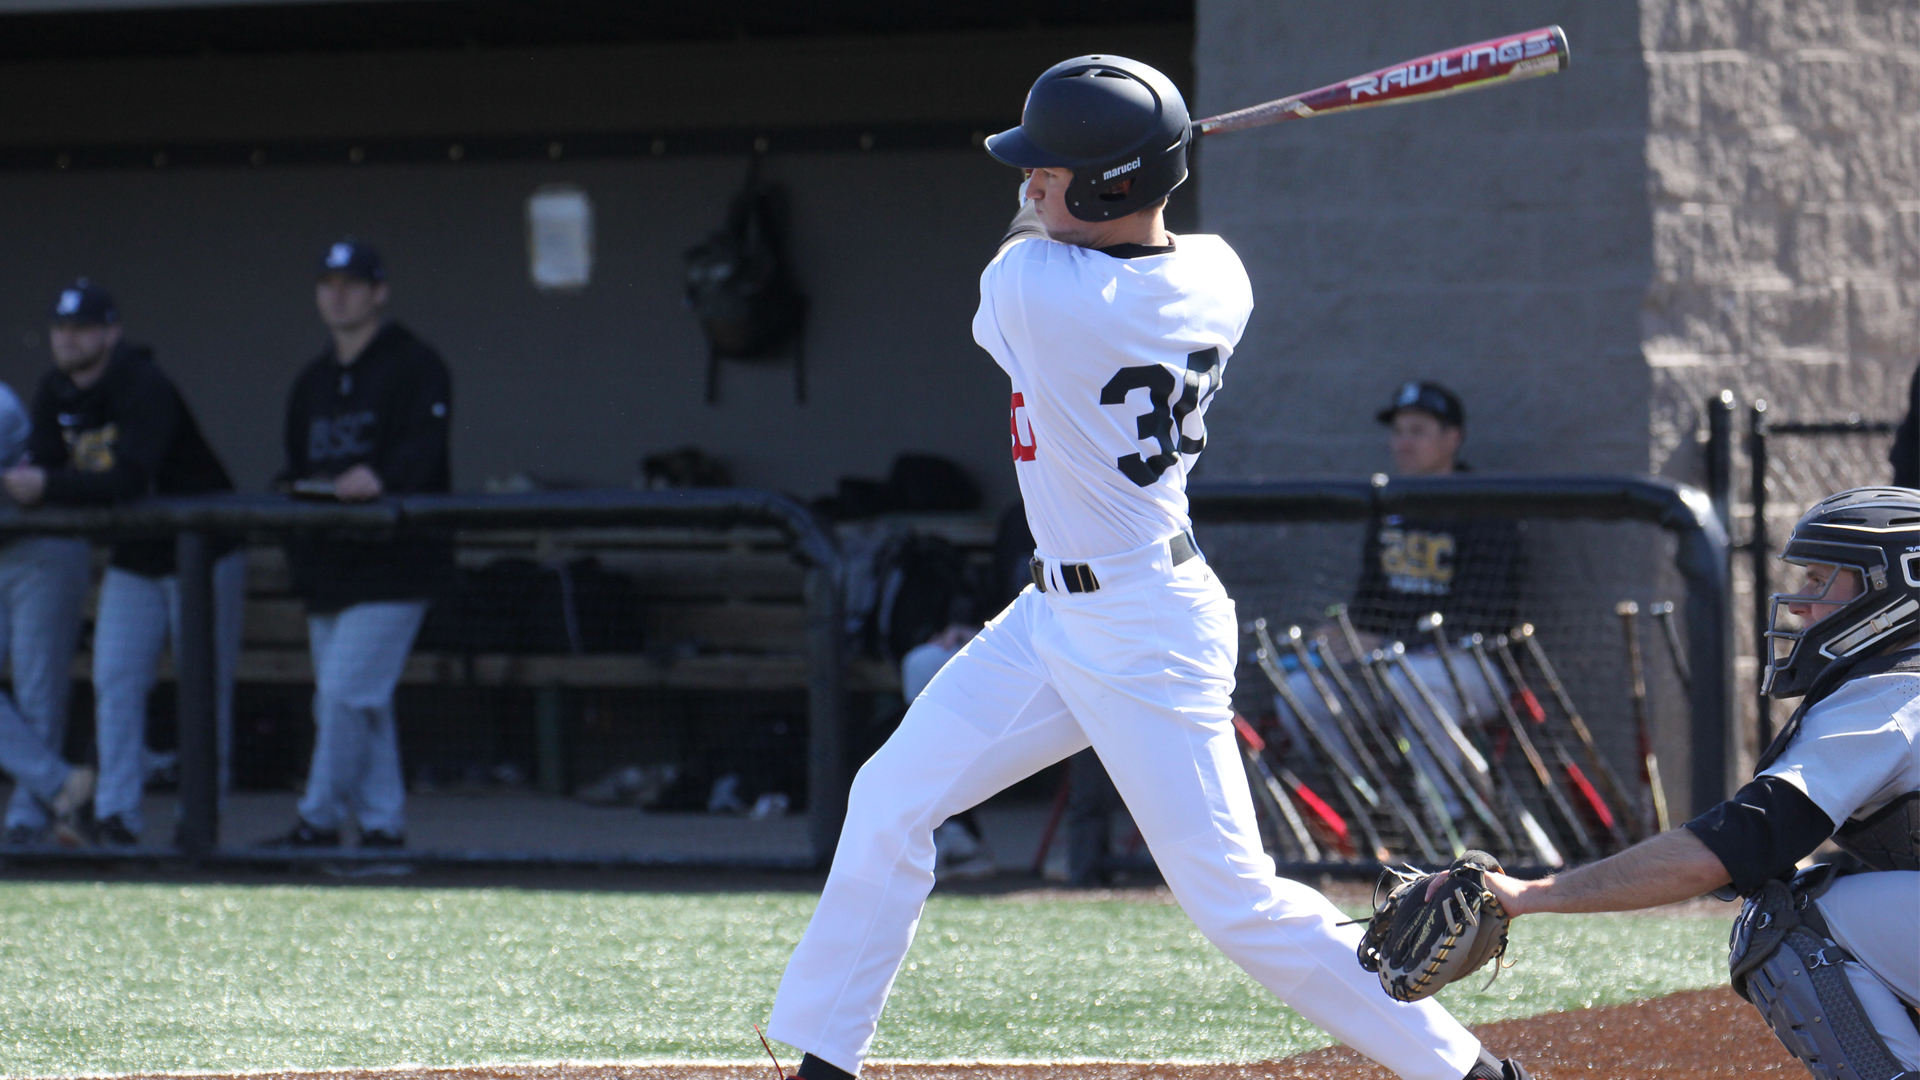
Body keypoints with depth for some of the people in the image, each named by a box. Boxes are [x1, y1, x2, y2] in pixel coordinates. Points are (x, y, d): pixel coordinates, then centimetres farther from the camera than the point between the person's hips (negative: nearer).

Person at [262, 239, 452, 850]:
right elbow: (297, 469, 23)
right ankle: (382, 825, 15)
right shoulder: (313, 381, 20)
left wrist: (379, 478, -38)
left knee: (346, 692, -14)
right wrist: (293, 492, 2)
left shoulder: (414, 367, -5)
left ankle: (319, 821, -7)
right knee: (351, 702, 9)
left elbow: (422, 447, -19)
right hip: (326, 568, 8)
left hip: (394, 565, -8)